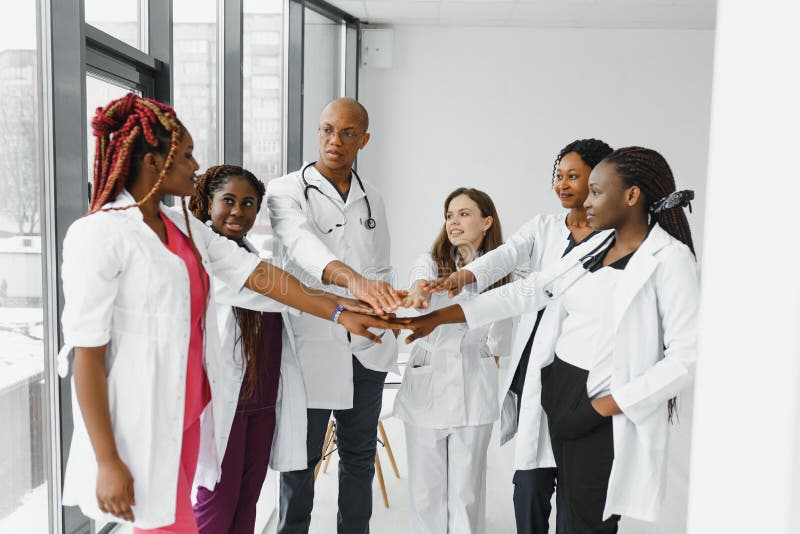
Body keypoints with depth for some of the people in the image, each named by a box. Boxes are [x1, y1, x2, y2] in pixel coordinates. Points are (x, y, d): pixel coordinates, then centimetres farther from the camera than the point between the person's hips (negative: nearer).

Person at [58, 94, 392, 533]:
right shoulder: (99, 234, -16)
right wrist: (108, 461, -16)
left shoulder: (186, 227, 7)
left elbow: (257, 274, 5)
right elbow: (86, 355, -17)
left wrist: (338, 314, 3)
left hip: (185, 412, 7)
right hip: (140, 423, -7)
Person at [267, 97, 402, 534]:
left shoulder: (371, 199, 10)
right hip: (312, 345, -4)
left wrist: (380, 297, 0)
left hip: (366, 347, 5)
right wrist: (351, 278, -47)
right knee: (302, 458, 7)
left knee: (360, 455, 16)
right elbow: (302, 244, -29)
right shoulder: (286, 192, -7)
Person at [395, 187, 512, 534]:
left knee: (466, 492, 8)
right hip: (425, 387, 1)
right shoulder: (431, 262, 4)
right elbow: (420, 277, -21)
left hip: (472, 392, 0)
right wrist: (418, 290, -47)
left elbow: (499, 345, 2)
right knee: (425, 491, 9)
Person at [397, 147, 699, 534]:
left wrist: (606, 406, -17)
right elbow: (526, 291, 8)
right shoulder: (591, 249, 9)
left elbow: (687, 357, -15)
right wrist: (438, 317, 5)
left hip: (604, 414, -6)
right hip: (557, 392, 6)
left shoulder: (669, 258, -11)